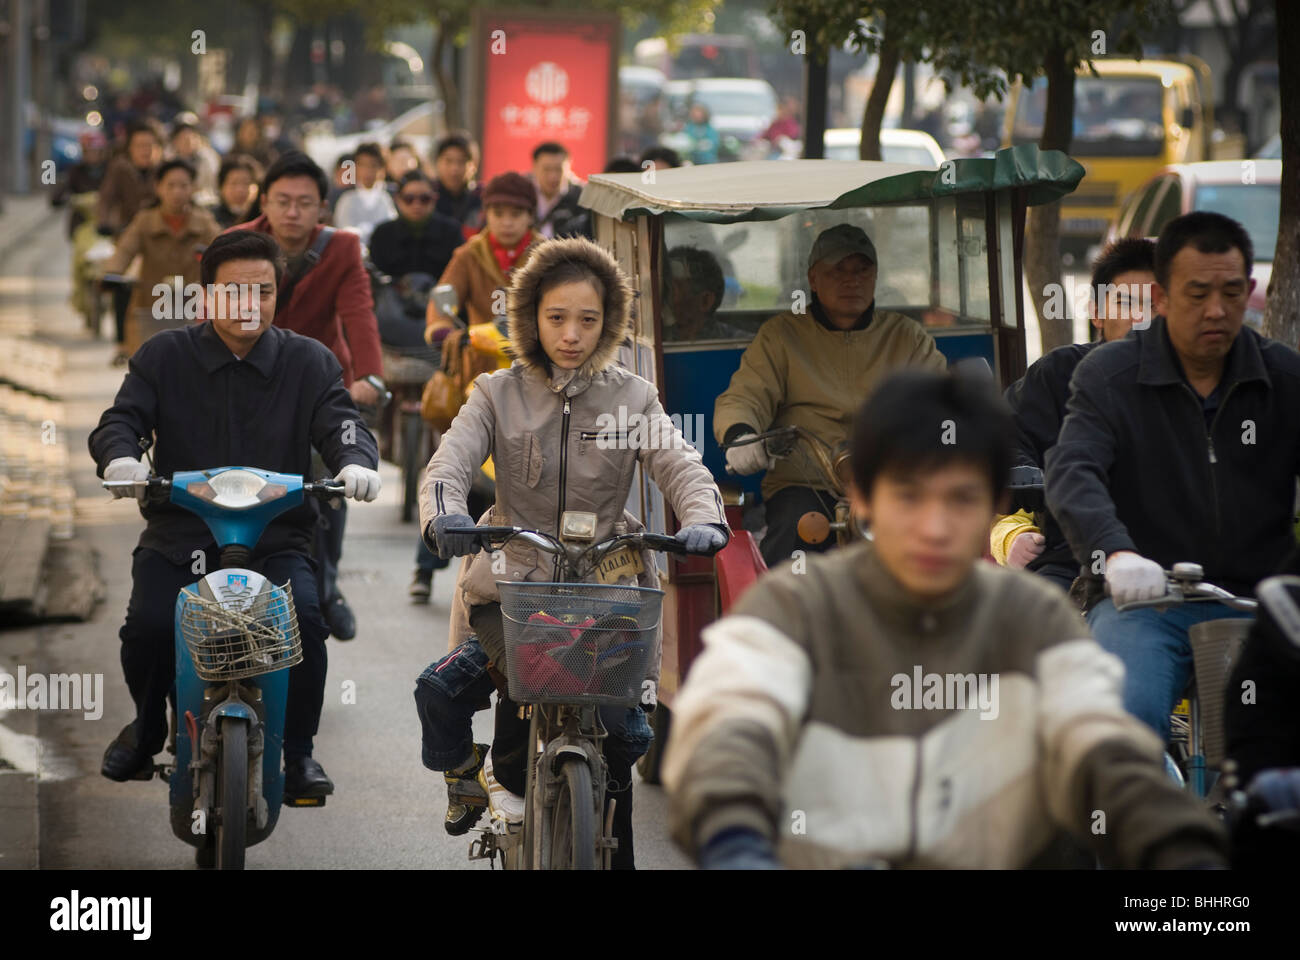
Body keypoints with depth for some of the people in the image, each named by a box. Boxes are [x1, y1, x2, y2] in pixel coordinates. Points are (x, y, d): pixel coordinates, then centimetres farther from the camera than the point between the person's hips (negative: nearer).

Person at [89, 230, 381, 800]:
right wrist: (120, 456, -27)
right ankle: (148, 727, 10)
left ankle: (299, 749, -5)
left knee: (304, 620, -28)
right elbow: (120, 419, -2)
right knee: (148, 625, -24)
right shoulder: (164, 357, 7)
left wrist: (355, 460, -28)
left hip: (276, 539, 0)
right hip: (178, 536, 0)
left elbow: (340, 422, -3)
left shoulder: (308, 363, 8)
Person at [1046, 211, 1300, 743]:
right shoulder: (1106, 375, 3)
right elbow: (1071, 473, -13)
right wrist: (1114, 553, -34)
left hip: (1256, 599, 2)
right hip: (1141, 601, -2)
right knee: (1127, 718, -31)